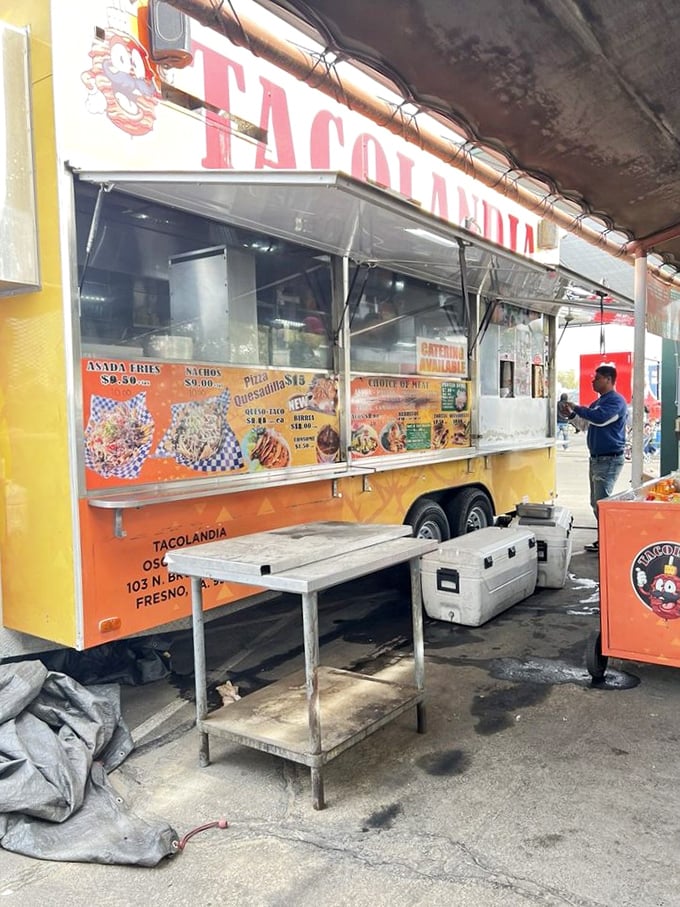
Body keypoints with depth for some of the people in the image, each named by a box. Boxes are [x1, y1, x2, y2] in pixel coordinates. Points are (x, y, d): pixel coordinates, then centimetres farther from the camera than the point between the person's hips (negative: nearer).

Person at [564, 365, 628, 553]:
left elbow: (600, 418, -29)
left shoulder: (616, 400, -12)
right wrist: (572, 414, 7)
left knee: (602, 502, -11)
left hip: (610, 459, -10)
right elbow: (587, 423, 26)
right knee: (596, 503, 12)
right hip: (597, 458, 10)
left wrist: (576, 409, -17)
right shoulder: (598, 402, 19)